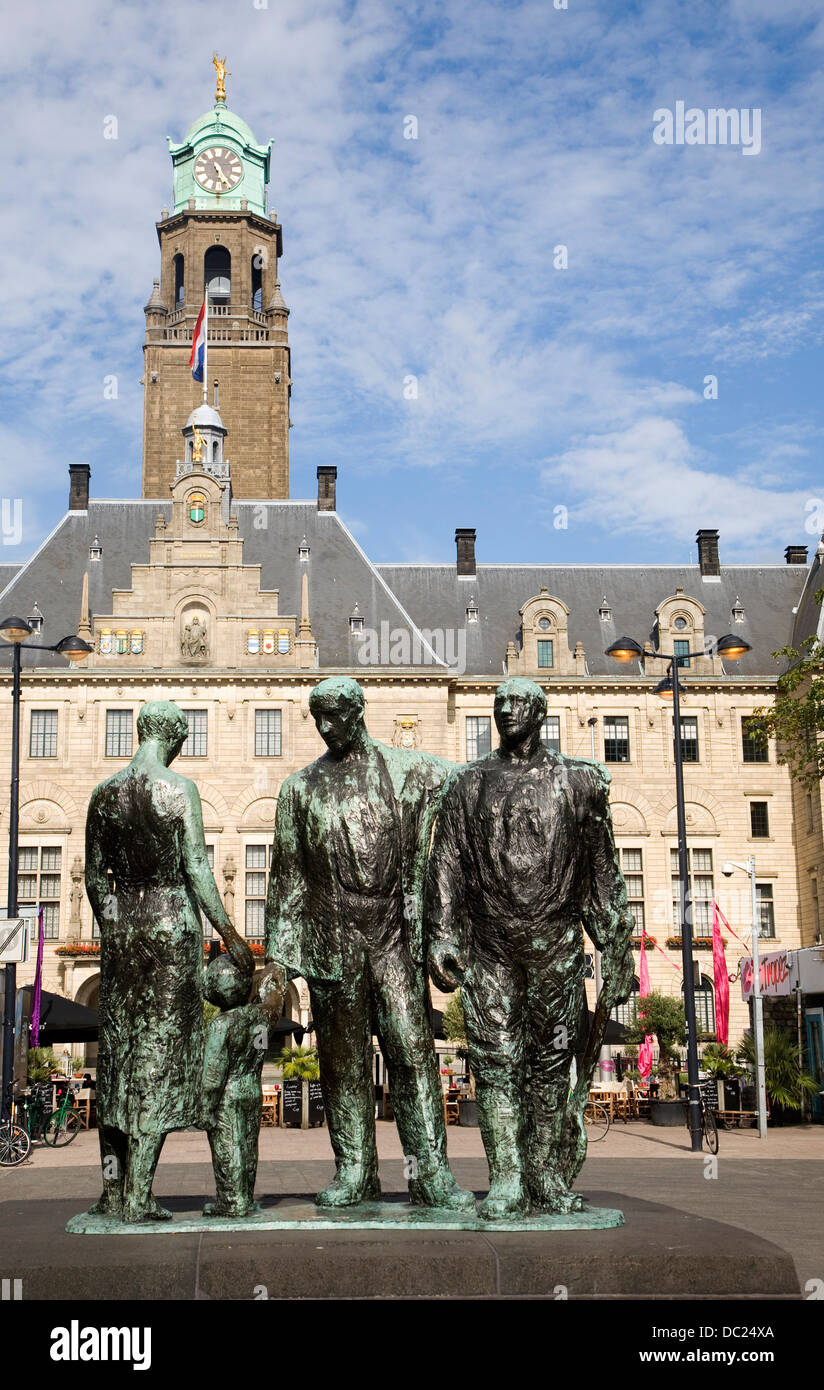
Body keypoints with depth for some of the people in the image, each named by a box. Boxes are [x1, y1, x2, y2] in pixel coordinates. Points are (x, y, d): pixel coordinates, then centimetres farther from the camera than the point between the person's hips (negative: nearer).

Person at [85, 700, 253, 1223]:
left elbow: (94, 877, 10)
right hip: (172, 921, -5)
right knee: (162, 1048, -1)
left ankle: (112, 1191, 15)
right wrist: (229, 933, -7)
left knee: (118, 1047, 11)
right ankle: (138, 1196, -1)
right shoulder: (180, 789, -8)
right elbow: (197, 868, -12)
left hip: (121, 922, 5)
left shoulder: (104, 794, 6)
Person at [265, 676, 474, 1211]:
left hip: (395, 932, -2)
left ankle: (430, 1171, -4)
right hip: (331, 937, 2)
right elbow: (288, 873, 13)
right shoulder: (301, 787, 12)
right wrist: (280, 950, 10)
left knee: (412, 1046, -7)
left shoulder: (406, 770, 7)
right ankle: (355, 1172, 13)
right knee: (342, 1057, 5)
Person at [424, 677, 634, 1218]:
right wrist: (441, 937, -3)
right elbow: (446, 865, 7)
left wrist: (614, 945, 5)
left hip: (556, 943, 0)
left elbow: (602, 869, 9)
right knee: (496, 1061, -3)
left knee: (552, 1061, 5)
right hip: (489, 946, 0)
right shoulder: (467, 784, 11)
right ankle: (506, 1183, -1)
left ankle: (548, 1181, 13)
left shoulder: (578, 781, 8)